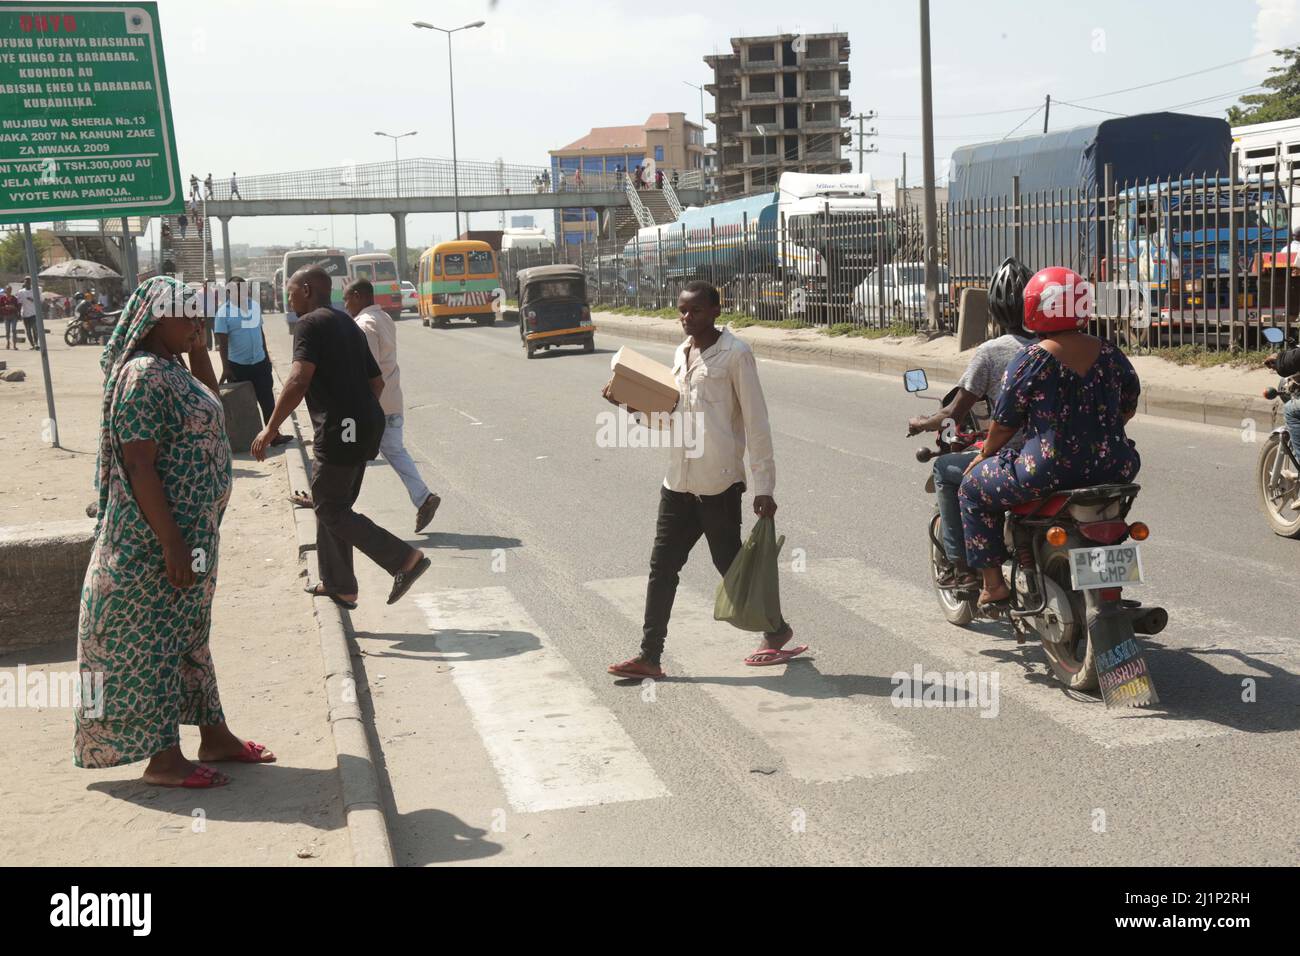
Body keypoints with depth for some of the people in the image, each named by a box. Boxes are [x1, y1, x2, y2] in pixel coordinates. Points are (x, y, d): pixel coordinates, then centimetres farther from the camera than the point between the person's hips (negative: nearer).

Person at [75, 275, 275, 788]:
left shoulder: (172, 368, 9)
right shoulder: (144, 376, -19)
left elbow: (210, 405, 30)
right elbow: (139, 466, -24)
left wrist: (198, 348, 14)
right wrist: (172, 545, -25)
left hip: (194, 530, 10)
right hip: (158, 535, -10)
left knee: (189, 633, 17)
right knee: (154, 636, 0)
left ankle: (214, 735, 29)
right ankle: (163, 758, 9)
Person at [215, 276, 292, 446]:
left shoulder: (255, 305, 5)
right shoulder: (223, 311, -12)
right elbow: (222, 342, -14)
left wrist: (266, 355, 17)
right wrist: (225, 368, -18)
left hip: (260, 362, 5)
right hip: (237, 365, -5)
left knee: (268, 402, 8)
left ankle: (274, 436, 16)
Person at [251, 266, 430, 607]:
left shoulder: (310, 324, -9)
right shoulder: (348, 324, 18)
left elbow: (299, 381, -21)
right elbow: (377, 381, 21)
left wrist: (270, 429, -16)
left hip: (340, 429, -9)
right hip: (367, 425, 9)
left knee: (330, 509, -1)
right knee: (334, 505, 18)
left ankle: (405, 559, -9)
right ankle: (339, 586, 23)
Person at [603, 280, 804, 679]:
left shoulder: (735, 354, -10)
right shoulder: (682, 354, 13)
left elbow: (756, 422, -11)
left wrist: (764, 486, -14)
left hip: (719, 482, -7)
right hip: (679, 480, 7)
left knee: (730, 563, 5)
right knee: (661, 566, 4)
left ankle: (777, 631, 27)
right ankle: (649, 657, 9)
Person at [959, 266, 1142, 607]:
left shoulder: (1030, 360, -10)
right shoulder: (1110, 354, 4)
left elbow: (1005, 422, -3)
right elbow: (1128, 408, 16)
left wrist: (984, 455, 16)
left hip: (1048, 472, -5)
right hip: (1110, 469, 5)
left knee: (973, 487, 18)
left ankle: (993, 582, 13)